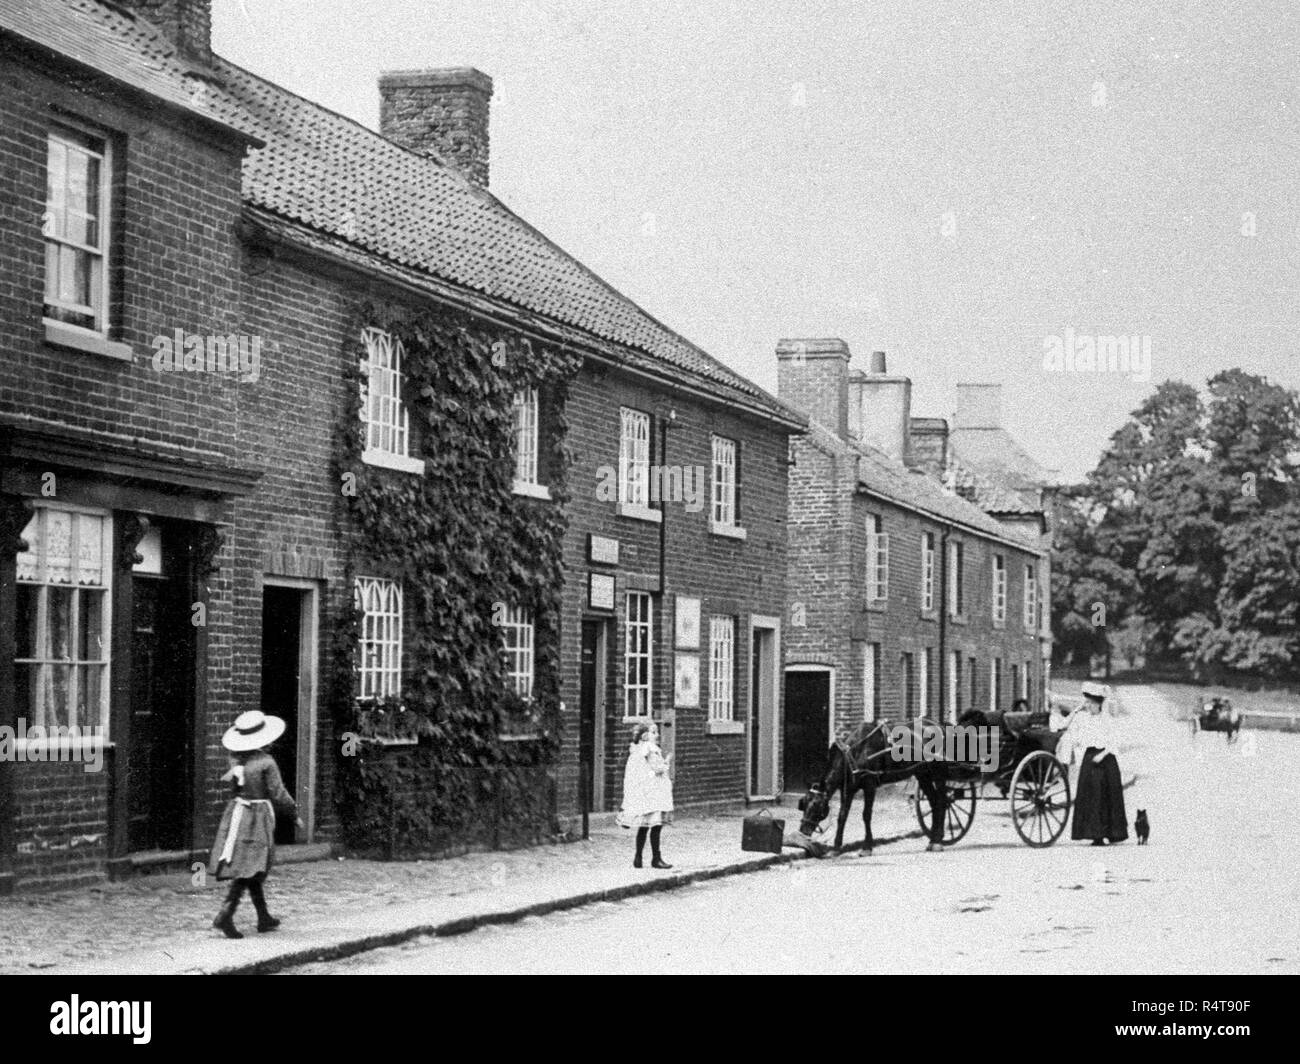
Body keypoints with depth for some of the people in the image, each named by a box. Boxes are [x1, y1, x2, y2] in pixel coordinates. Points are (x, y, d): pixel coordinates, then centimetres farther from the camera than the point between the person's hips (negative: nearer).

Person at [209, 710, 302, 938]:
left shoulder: (235, 758, 0)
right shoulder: (266, 762, -15)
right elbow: (279, 795, -12)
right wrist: (295, 814, 2)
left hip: (236, 814, 7)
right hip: (258, 816, -7)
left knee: (252, 870, 16)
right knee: (247, 869, -6)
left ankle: (264, 917, 26)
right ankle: (225, 915, -18)